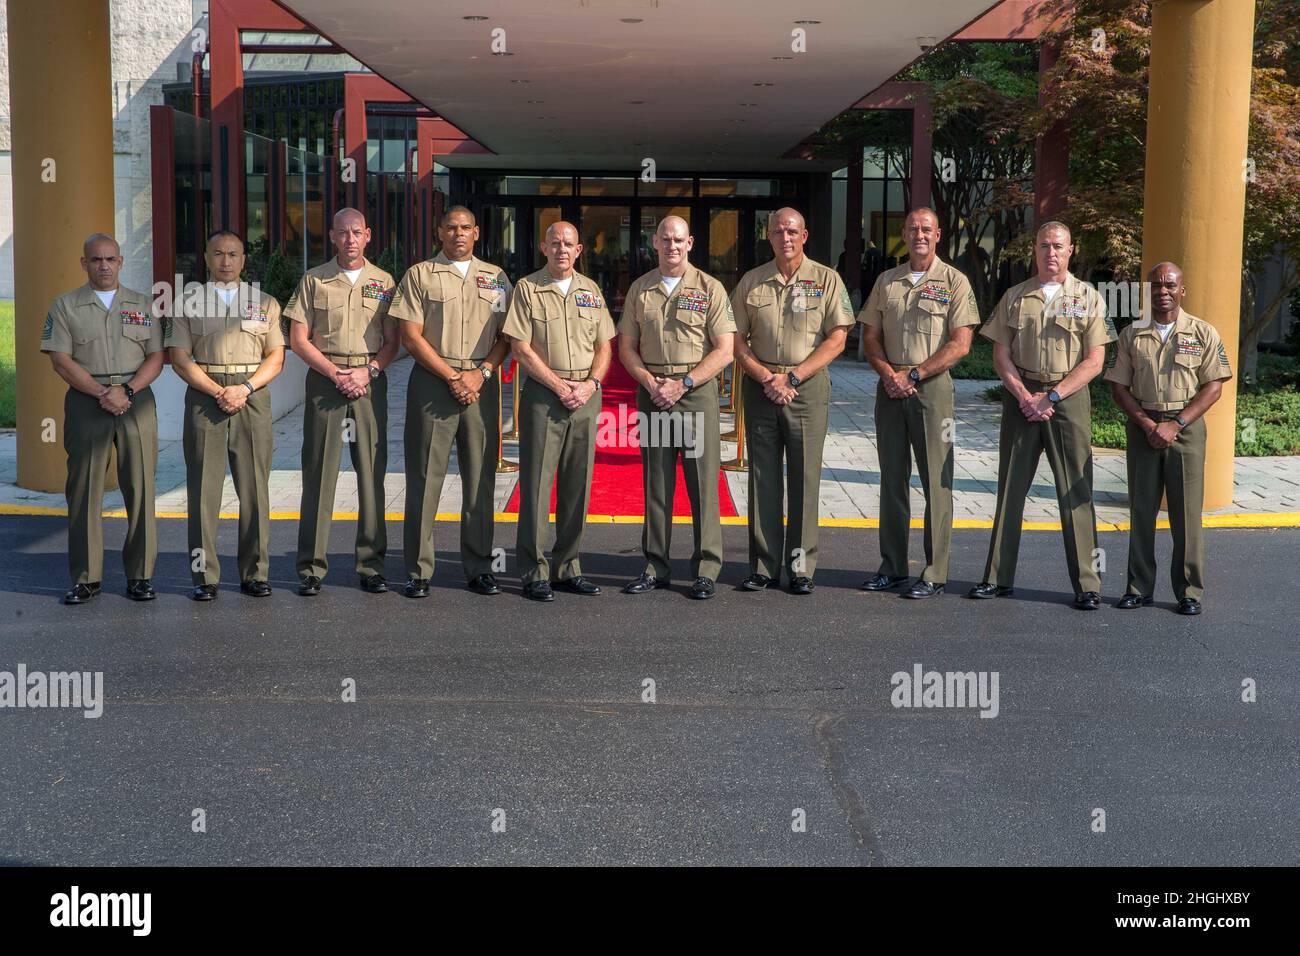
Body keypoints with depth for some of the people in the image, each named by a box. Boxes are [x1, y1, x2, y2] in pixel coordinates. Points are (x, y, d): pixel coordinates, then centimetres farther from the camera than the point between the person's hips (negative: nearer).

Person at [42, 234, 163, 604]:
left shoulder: (142, 305, 14)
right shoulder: (65, 306, 8)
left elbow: (156, 356, 7)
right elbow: (61, 360, -2)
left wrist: (128, 390, -9)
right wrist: (103, 393, -13)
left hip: (137, 400, 1)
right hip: (85, 402, -1)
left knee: (140, 487, -1)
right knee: (84, 490, -1)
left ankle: (140, 575, 5)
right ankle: (85, 578, 4)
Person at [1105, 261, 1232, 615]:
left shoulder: (1204, 333, 3)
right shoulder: (1131, 335, 8)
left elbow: (1214, 387, -2)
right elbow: (1119, 386, 5)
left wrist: (1176, 425, -12)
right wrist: (1147, 425, -8)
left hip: (1186, 427, -2)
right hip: (1142, 427, 2)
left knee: (1187, 512, -1)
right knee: (1141, 510, 4)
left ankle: (1189, 592, 6)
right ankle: (1139, 588, 12)